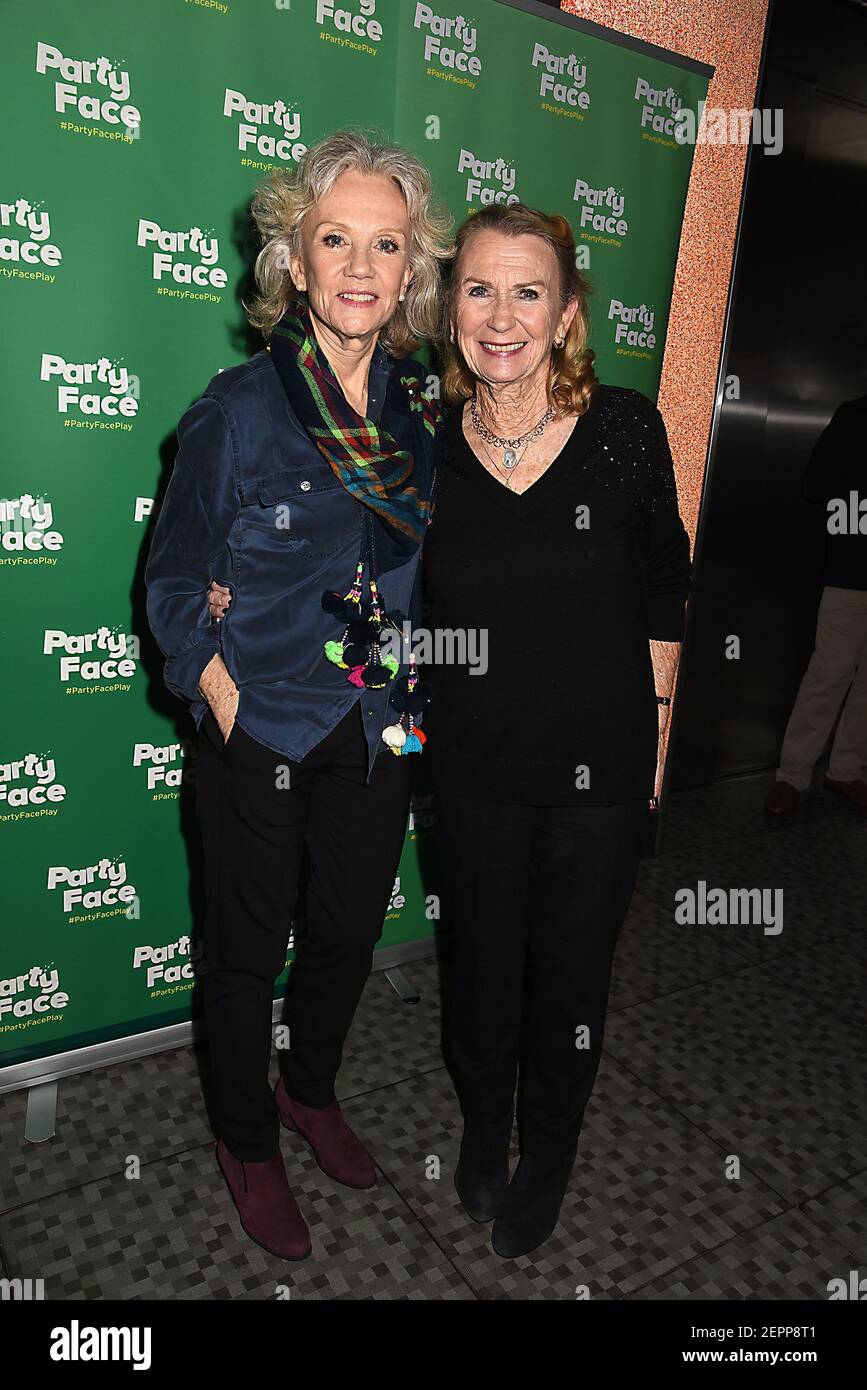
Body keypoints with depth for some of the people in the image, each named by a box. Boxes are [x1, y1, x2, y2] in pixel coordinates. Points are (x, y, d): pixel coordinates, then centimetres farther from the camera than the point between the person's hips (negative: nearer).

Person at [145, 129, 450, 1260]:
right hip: (261, 738, -4)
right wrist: (228, 703, -12)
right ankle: (247, 1142, 41)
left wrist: (413, 700, 5)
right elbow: (175, 584, -6)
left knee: (350, 930, 20)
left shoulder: (422, 414, 2)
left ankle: (312, 1090, 50)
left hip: (379, 737, 5)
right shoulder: (237, 409, -11)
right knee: (248, 950, 13)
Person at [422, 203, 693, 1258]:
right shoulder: (425, 443, -5)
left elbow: (663, 589, 1)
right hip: (473, 764, 1)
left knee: (572, 972, 15)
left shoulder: (625, 428, -8)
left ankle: (547, 1158, 45)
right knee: (481, 960, 18)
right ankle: (481, 1132, 50)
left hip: (600, 765, 0)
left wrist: (651, 733, 3)